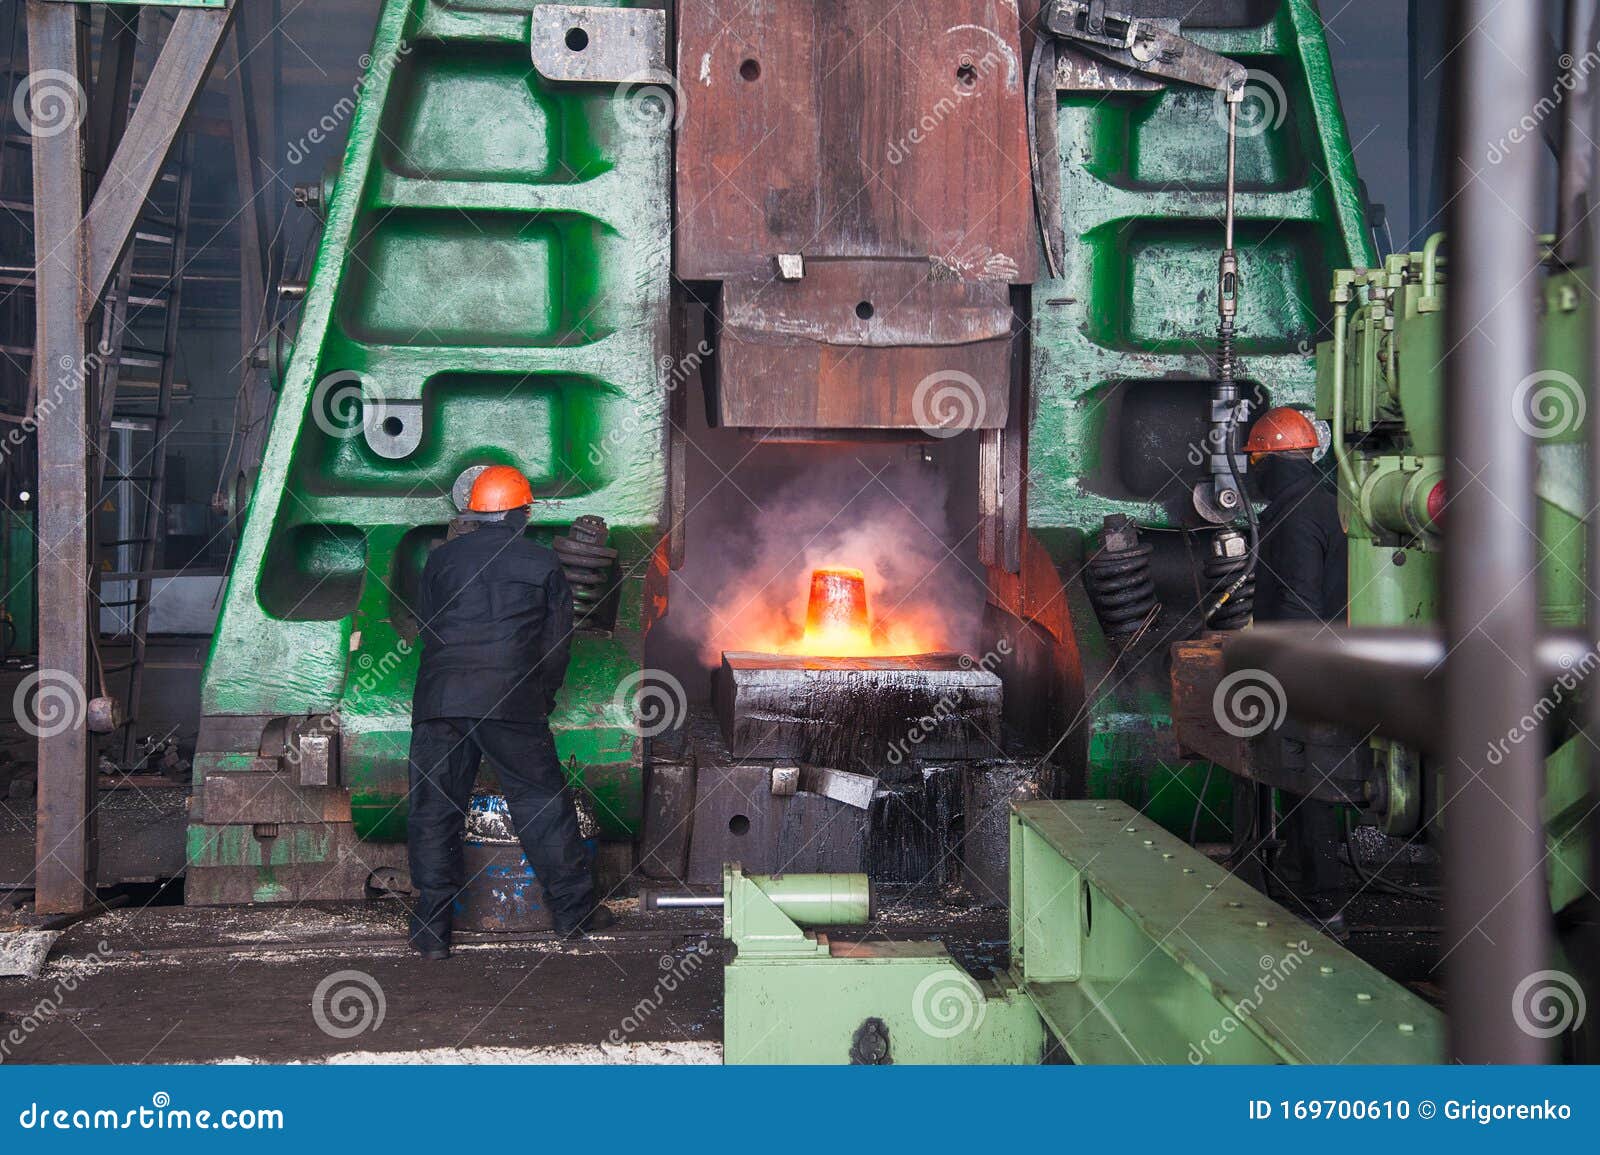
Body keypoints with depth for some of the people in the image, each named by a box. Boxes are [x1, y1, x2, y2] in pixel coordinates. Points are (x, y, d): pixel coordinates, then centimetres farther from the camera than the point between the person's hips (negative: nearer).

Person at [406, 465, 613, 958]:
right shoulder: (543, 565, 7)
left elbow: (426, 629, 17)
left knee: (433, 810, 7)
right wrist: (541, 697, 22)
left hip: (439, 697, 2)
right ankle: (574, 909, 15)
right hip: (511, 703, -2)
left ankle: (431, 931, 8)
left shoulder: (442, 558, 12)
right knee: (543, 803, 9)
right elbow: (557, 642, 9)